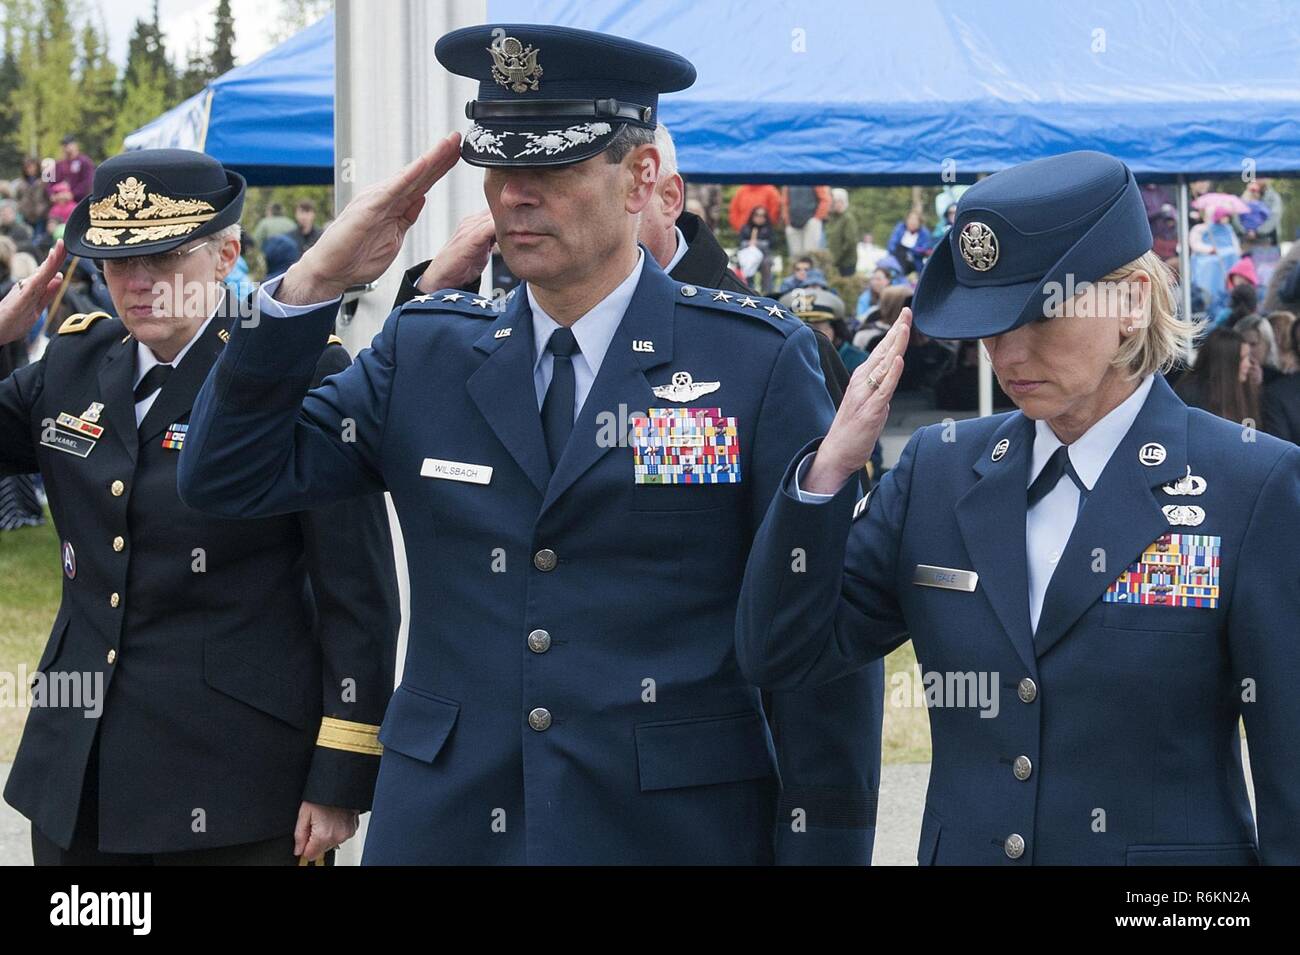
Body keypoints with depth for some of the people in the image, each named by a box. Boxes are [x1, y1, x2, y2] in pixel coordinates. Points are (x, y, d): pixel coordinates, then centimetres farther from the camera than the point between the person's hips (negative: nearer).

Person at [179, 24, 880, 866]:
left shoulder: (760, 361, -4)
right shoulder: (424, 353, 6)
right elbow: (227, 479, 4)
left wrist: (824, 839, -9)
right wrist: (313, 283, -7)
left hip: (676, 827, -3)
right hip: (447, 825, 3)